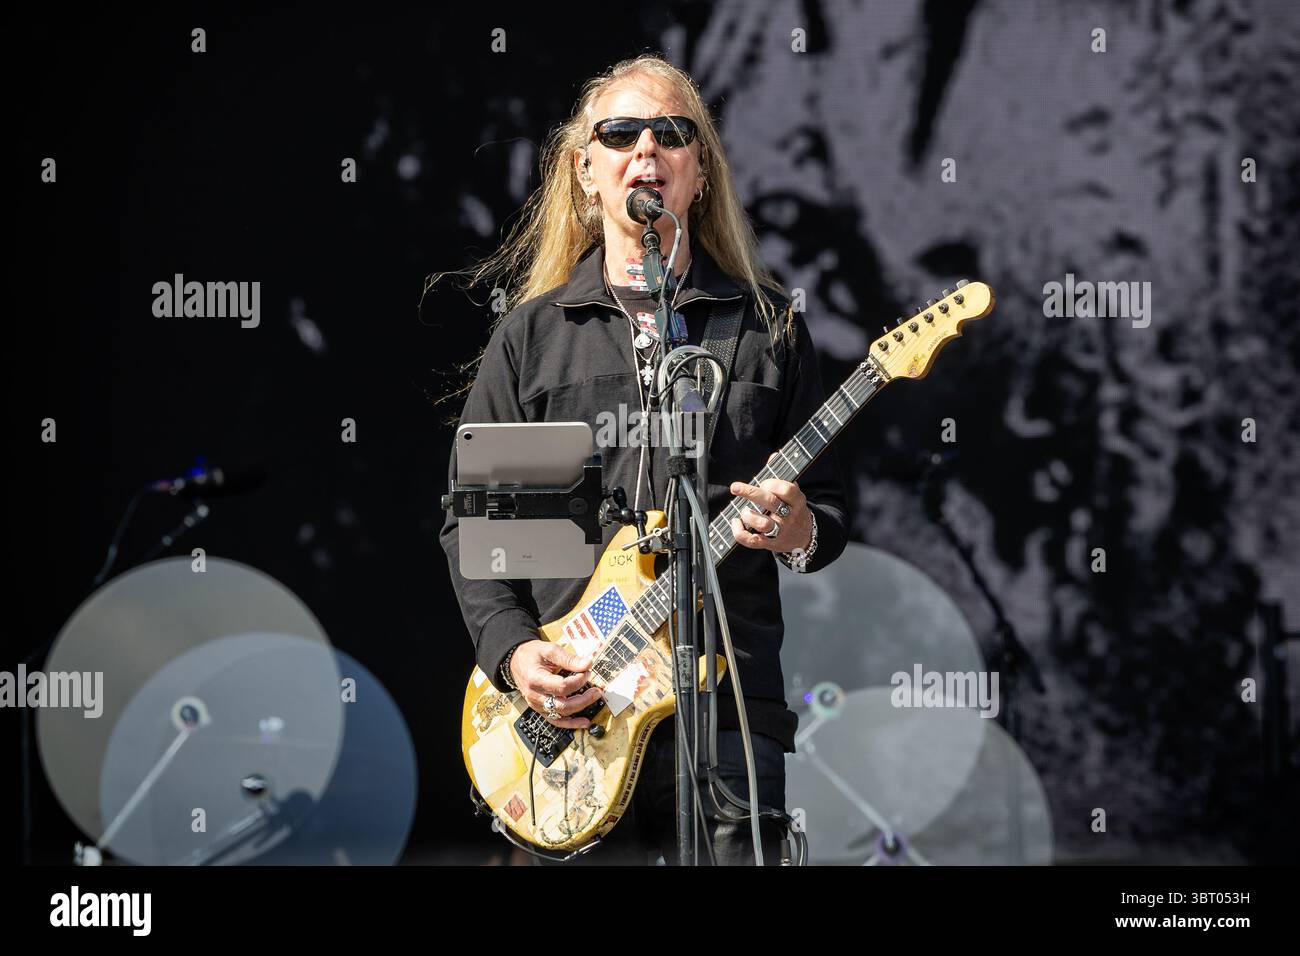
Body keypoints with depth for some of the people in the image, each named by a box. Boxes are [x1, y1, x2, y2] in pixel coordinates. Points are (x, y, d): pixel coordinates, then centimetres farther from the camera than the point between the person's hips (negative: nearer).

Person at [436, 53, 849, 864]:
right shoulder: (533, 332, 10)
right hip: (571, 708, 0)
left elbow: (831, 507, 13)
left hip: (728, 705, 0)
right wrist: (513, 649, -5)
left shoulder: (767, 324, 11)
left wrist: (801, 531, -11)